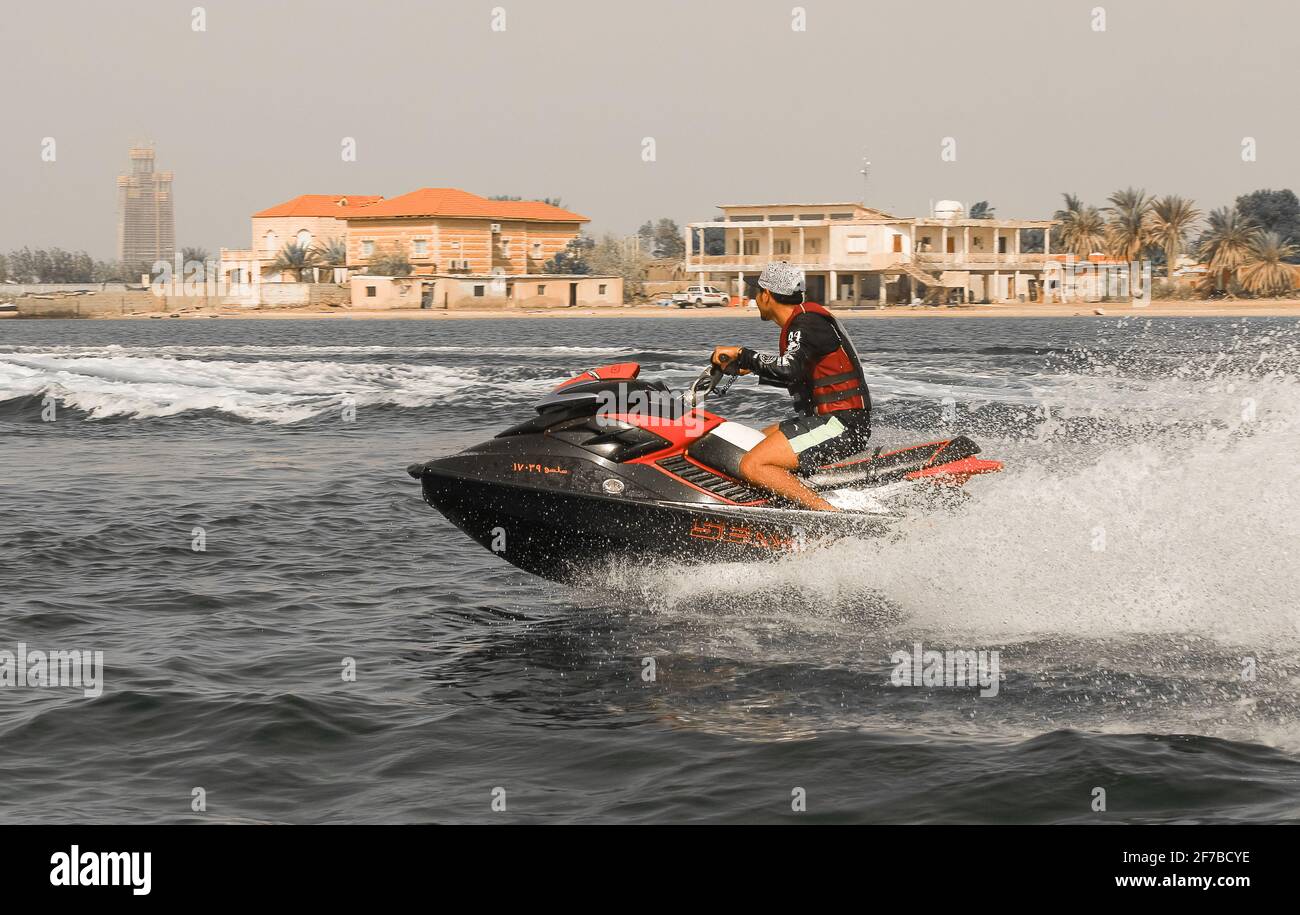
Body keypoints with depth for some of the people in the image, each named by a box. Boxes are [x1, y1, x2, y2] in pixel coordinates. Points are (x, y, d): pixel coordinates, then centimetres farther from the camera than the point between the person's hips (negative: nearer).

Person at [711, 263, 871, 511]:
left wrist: (742, 355, -21)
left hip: (840, 421, -11)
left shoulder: (806, 324, -13)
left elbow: (788, 368, -32)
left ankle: (832, 515, -27)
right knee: (755, 442, 23)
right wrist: (752, 369, 34)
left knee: (752, 466, -21)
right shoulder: (803, 320, 17)